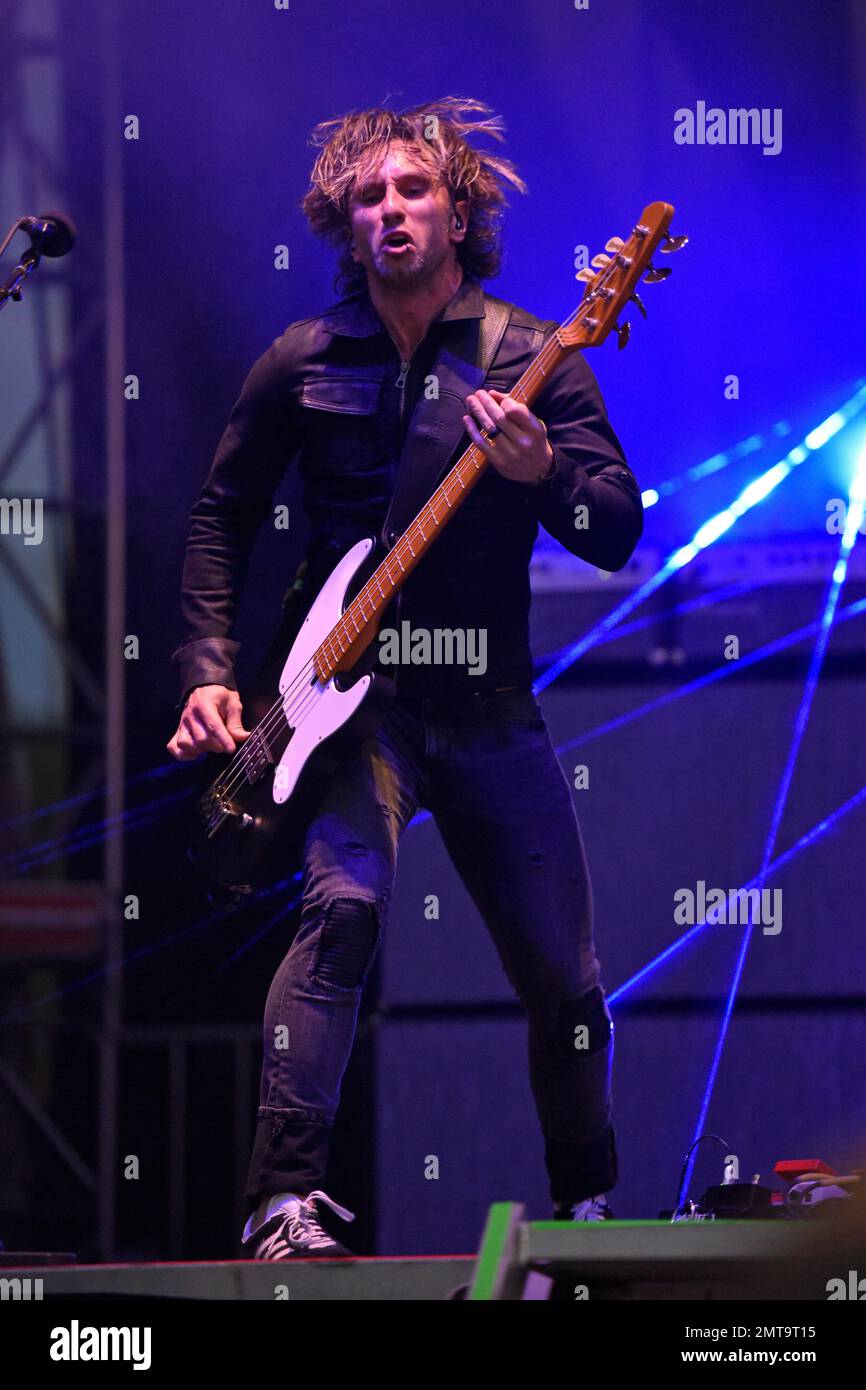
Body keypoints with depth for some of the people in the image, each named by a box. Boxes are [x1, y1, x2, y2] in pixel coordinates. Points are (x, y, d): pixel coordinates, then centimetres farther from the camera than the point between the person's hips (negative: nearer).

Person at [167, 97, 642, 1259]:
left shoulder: (531, 358, 0)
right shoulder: (303, 363, 2)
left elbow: (618, 535, -7)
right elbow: (223, 519, 10)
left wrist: (540, 472, -27)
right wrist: (210, 671, -1)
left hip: (489, 708, 2)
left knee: (564, 978, 5)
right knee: (346, 899, -29)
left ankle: (587, 1205, 30)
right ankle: (286, 1201, -30)